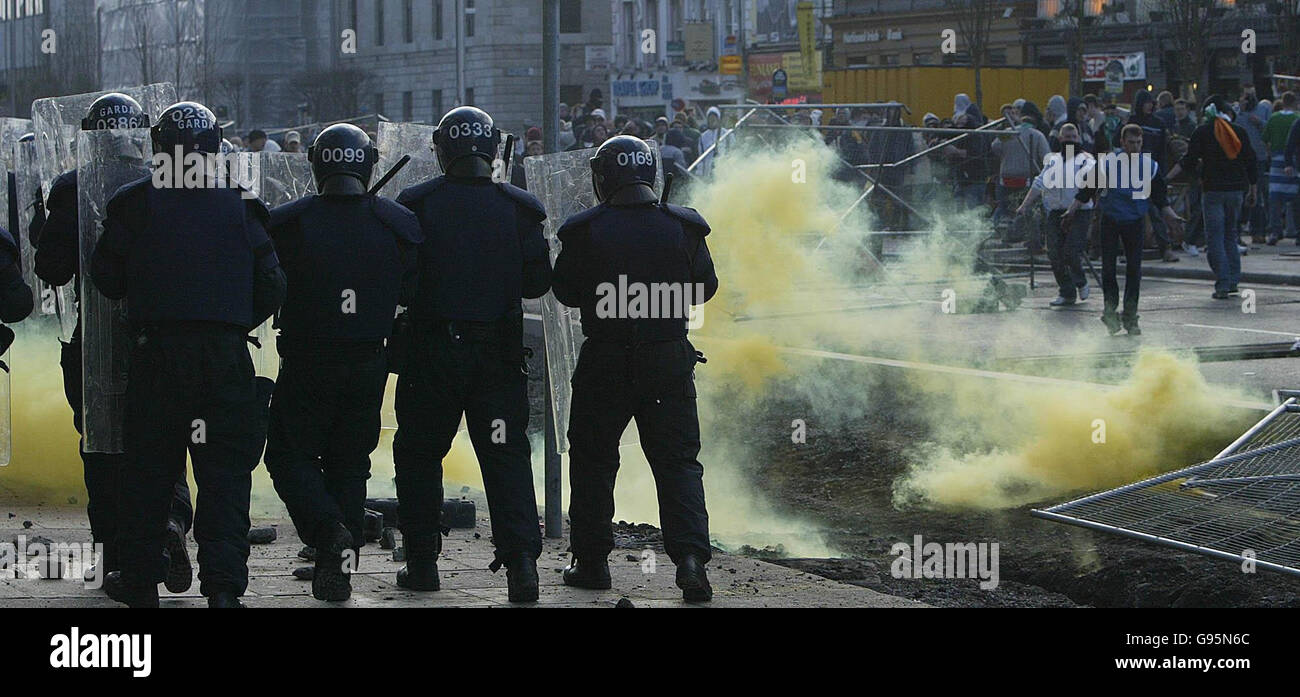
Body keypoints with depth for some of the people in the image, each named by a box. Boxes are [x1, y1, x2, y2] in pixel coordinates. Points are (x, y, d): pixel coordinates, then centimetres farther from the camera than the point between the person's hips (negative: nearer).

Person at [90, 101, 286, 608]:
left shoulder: (134, 203, 0)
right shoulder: (239, 205, 2)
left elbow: (107, 280, 4)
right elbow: (271, 286, 3)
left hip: (155, 352, 0)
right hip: (225, 355, 0)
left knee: (147, 470, 10)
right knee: (225, 471, 2)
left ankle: (140, 585, 13)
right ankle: (223, 587, -9)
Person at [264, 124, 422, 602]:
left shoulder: (288, 224, -11)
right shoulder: (396, 225, -4)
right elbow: (413, 294, 5)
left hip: (306, 363, -3)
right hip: (368, 364, 3)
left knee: (289, 454, 11)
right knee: (349, 462, 14)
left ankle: (327, 530, -14)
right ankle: (339, 567, 12)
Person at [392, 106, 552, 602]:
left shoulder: (415, 205, -6)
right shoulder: (517, 208, -2)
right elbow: (538, 282, 2)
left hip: (431, 351, -1)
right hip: (498, 351, 1)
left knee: (419, 454, 12)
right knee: (506, 454, 4)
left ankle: (422, 563, 14)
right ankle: (521, 557, -11)